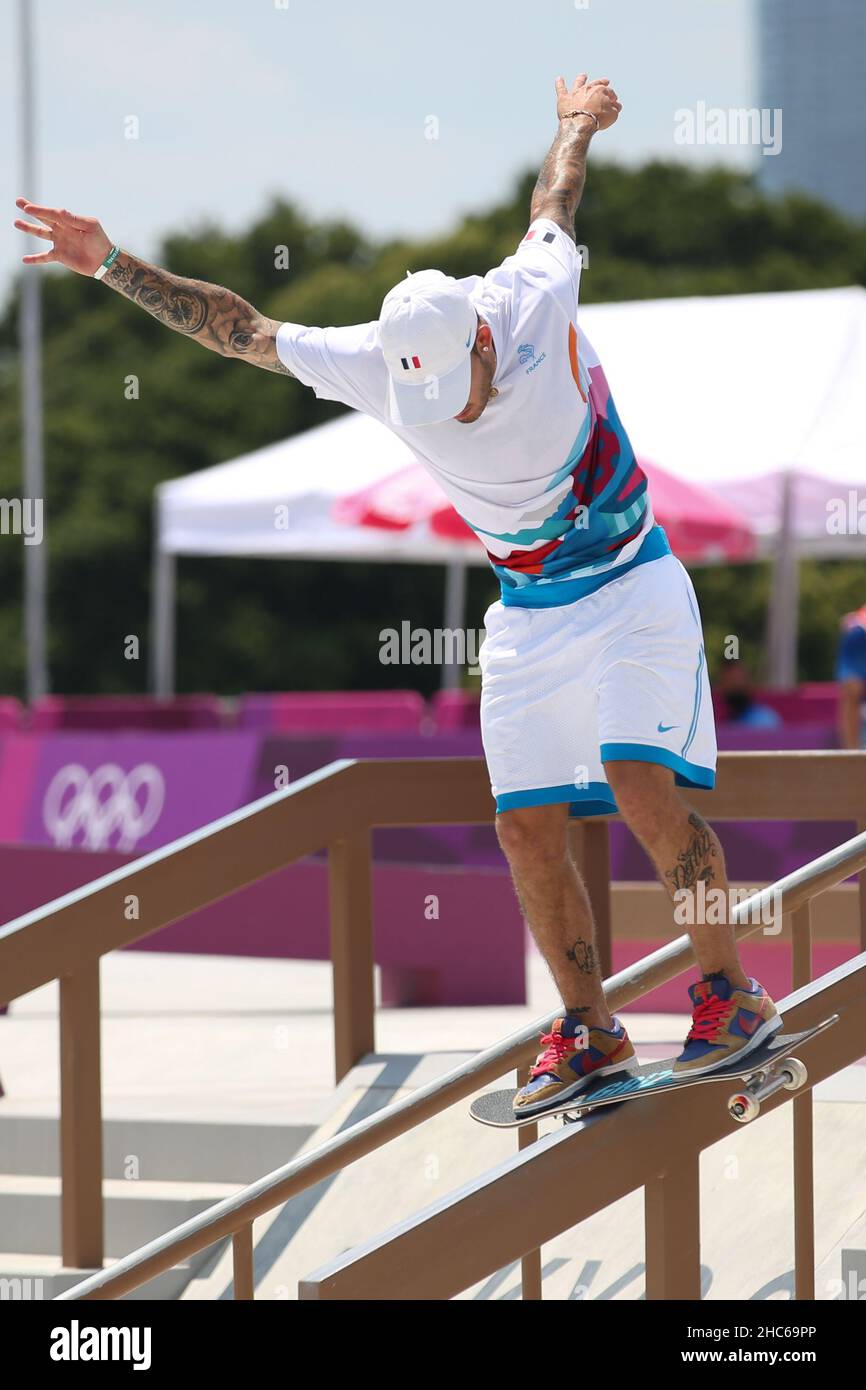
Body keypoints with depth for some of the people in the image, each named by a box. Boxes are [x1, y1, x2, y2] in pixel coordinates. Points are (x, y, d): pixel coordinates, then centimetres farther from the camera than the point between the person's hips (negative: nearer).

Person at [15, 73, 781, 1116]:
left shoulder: (535, 302, -21)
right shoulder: (376, 366, -14)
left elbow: (552, 202, 1)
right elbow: (238, 329, -1)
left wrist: (576, 122, 22)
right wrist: (109, 264, -3)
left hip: (633, 589, -4)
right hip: (527, 618, 4)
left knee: (641, 779, -22)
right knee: (527, 826, -5)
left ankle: (729, 991, -9)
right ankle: (590, 1032, 11)